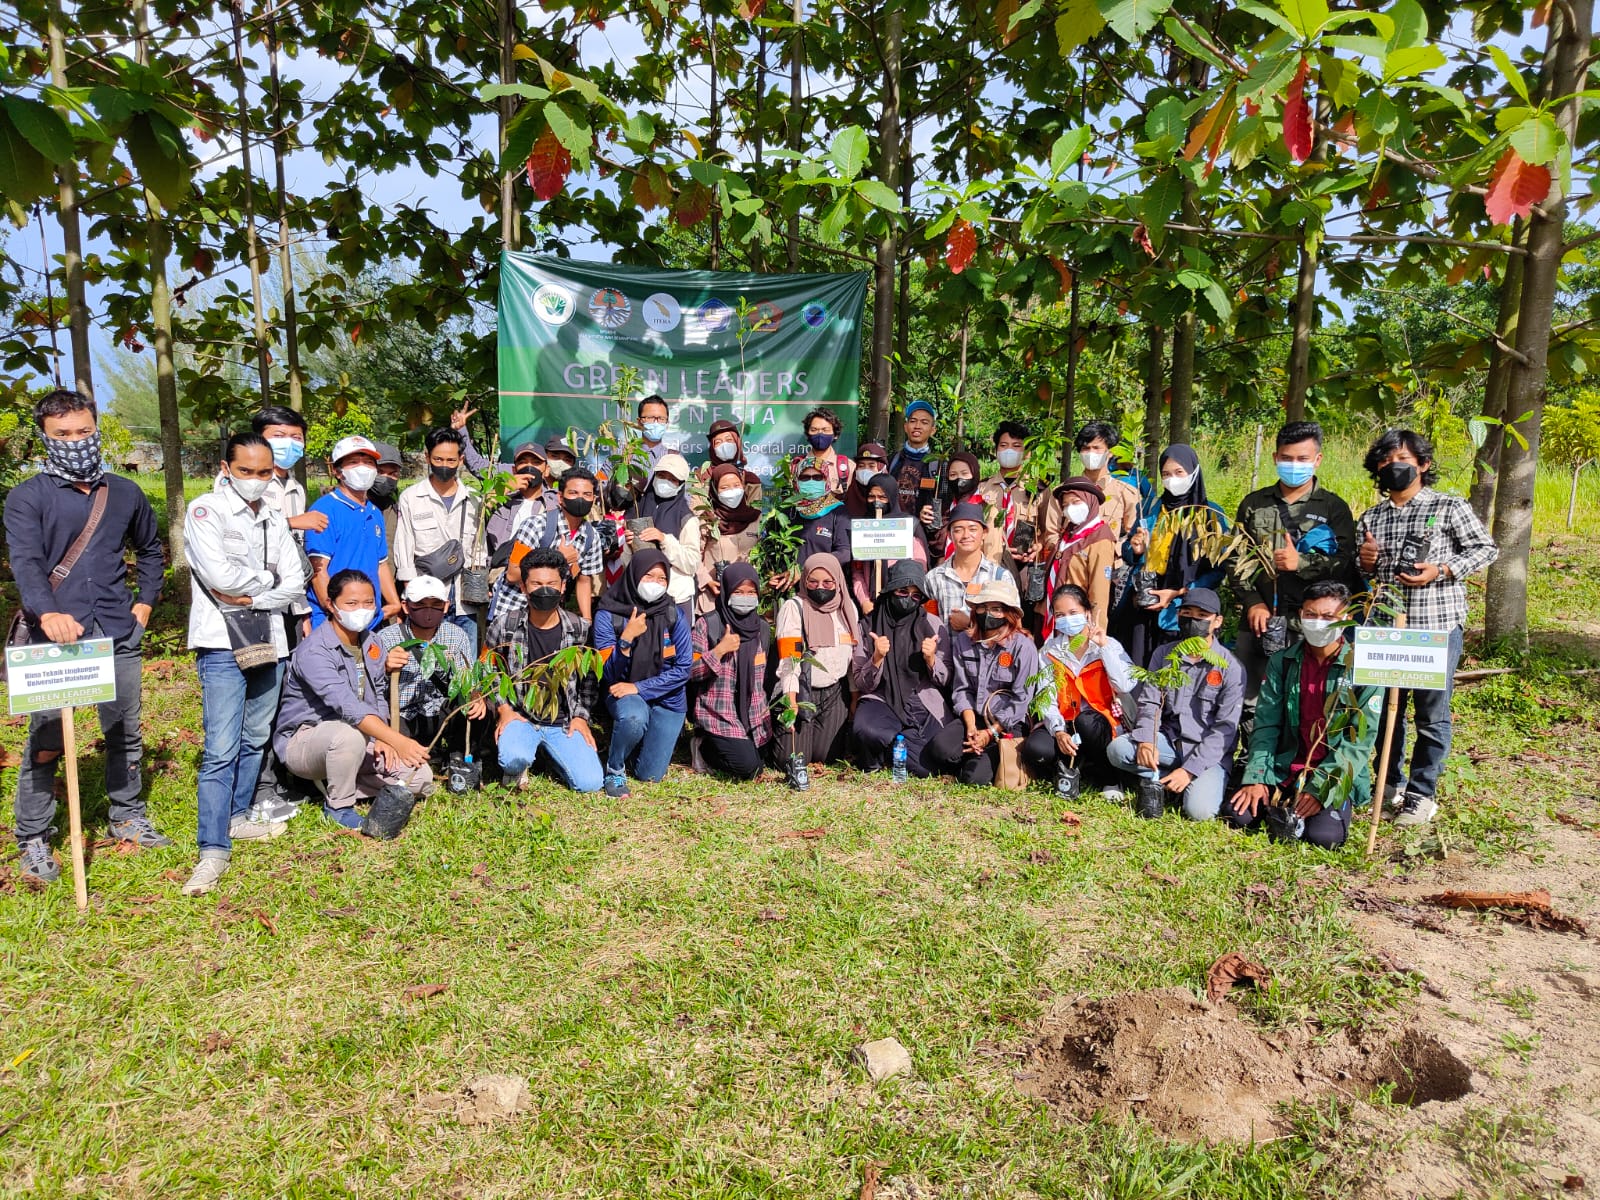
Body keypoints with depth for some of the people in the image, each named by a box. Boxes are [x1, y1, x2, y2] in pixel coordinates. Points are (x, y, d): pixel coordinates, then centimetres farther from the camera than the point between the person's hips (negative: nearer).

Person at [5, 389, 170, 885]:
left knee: (125, 732, 13)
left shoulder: (125, 493, 10)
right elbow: (25, 562, -17)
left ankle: (128, 818, 29)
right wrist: (47, 614, -35)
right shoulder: (27, 497, -3)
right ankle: (32, 842, 13)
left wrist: (145, 605, 13)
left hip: (117, 634, 4)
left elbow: (150, 550, 24)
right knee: (45, 744, 0)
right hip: (54, 634, -4)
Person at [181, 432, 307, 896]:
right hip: (223, 645, -6)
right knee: (221, 749, -10)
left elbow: (295, 582, 7)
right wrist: (267, 579, -3)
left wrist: (253, 598, -9)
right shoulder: (206, 510, -4)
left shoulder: (274, 519, 14)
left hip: (269, 643, 6)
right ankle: (214, 850, -7)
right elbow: (219, 575, -18)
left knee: (255, 740, 15)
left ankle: (236, 817, 30)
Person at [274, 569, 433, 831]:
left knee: (420, 776, -8)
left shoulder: (371, 645, 3)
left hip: (357, 740, 7)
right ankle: (338, 806, -14)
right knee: (349, 734, -40)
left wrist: (382, 739, -10)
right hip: (302, 740, -7)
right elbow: (346, 705, -36)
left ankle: (341, 786, 5)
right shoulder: (313, 651, -23)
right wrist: (397, 740, -45)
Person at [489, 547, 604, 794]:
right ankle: (519, 765, 6)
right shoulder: (505, 627, -5)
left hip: (563, 722, 2)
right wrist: (503, 709, -4)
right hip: (520, 716, -2)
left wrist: (581, 716, 0)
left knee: (590, 782, -13)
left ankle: (548, 753, 16)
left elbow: (589, 679, 8)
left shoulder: (580, 629, -2)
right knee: (514, 761, -34)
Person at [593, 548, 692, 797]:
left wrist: (639, 688, -19)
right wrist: (627, 638, -29)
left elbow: (684, 669, -10)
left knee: (650, 775, -2)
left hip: (667, 699, 2)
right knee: (633, 717, -38)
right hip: (623, 693, -2)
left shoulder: (674, 615, -9)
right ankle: (614, 769, -8)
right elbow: (608, 675, -14)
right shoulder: (608, 615, -12)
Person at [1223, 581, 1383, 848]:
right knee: (1237, 814, -17)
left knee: (1324, 836, -26)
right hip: (1285, 768, 3)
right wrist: (1256, 779, -12)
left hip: (1338, 775, -2)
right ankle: (1283, 804, 10)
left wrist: (1320, 789, -18)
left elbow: (1361, 738, -10)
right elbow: (1265, 724, 0)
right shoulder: (1282, 662, 3)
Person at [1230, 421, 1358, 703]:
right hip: (1257, 623, 3)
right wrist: (1252, 603, -1)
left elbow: (1347, 565, -3)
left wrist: (1302, 562, -17)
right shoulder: (1253, 504, 13)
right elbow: (1237, 561, 11)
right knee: (1250, 699, 6)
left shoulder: (1334, 507, 6)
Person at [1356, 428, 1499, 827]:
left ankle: (1421, 794, 12)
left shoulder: (1450, 508, -2)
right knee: (1386, 709, 13)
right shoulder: (1371, 518, 11)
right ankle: (1392, 783, 29)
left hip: (1438, 627, -4)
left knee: (1432, 715, 1)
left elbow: (1486, 548, 0)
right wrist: (1363, 563, -5)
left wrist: (1442, 570, -15)